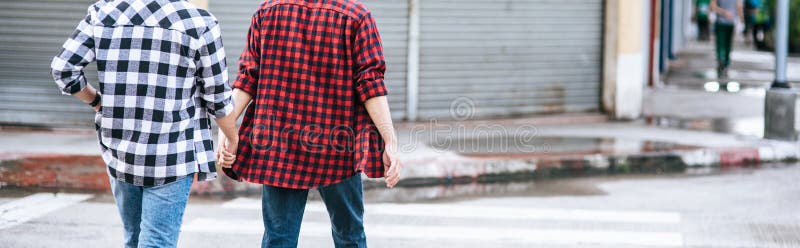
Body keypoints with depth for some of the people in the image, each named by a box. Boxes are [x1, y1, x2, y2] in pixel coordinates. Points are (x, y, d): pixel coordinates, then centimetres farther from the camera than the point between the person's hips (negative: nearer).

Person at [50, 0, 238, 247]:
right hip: (171, 154, -4)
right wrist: (234, 140, 13)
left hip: (120, 152, 5)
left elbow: (63, 67, 0)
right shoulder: (198, 22, -10)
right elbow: (217, 97, -3)